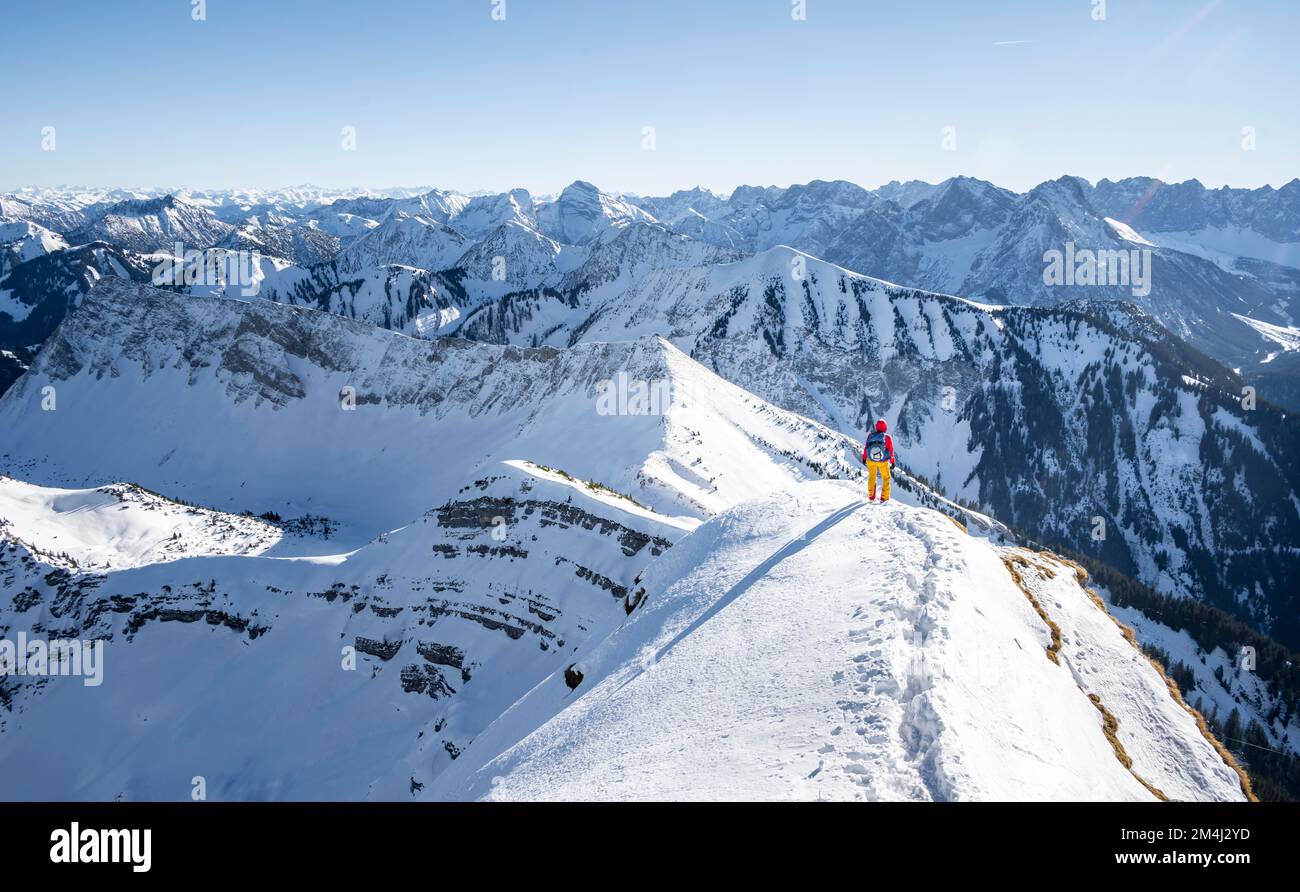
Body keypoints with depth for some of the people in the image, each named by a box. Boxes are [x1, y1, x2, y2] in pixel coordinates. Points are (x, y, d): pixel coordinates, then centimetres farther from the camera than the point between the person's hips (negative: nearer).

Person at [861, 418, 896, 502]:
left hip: (870, 460, 2)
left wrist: (864, 458, 16)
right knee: (886, 478, 17)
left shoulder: (870, 435, -5)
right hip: (883, 462, -2)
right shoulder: (887, 437, -10)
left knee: (871, 477, 24)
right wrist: (892, 462, 6)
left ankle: (871, 496, 27)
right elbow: (891, 451, -6)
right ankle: (884, 498, 14)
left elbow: (866, 447, 2)